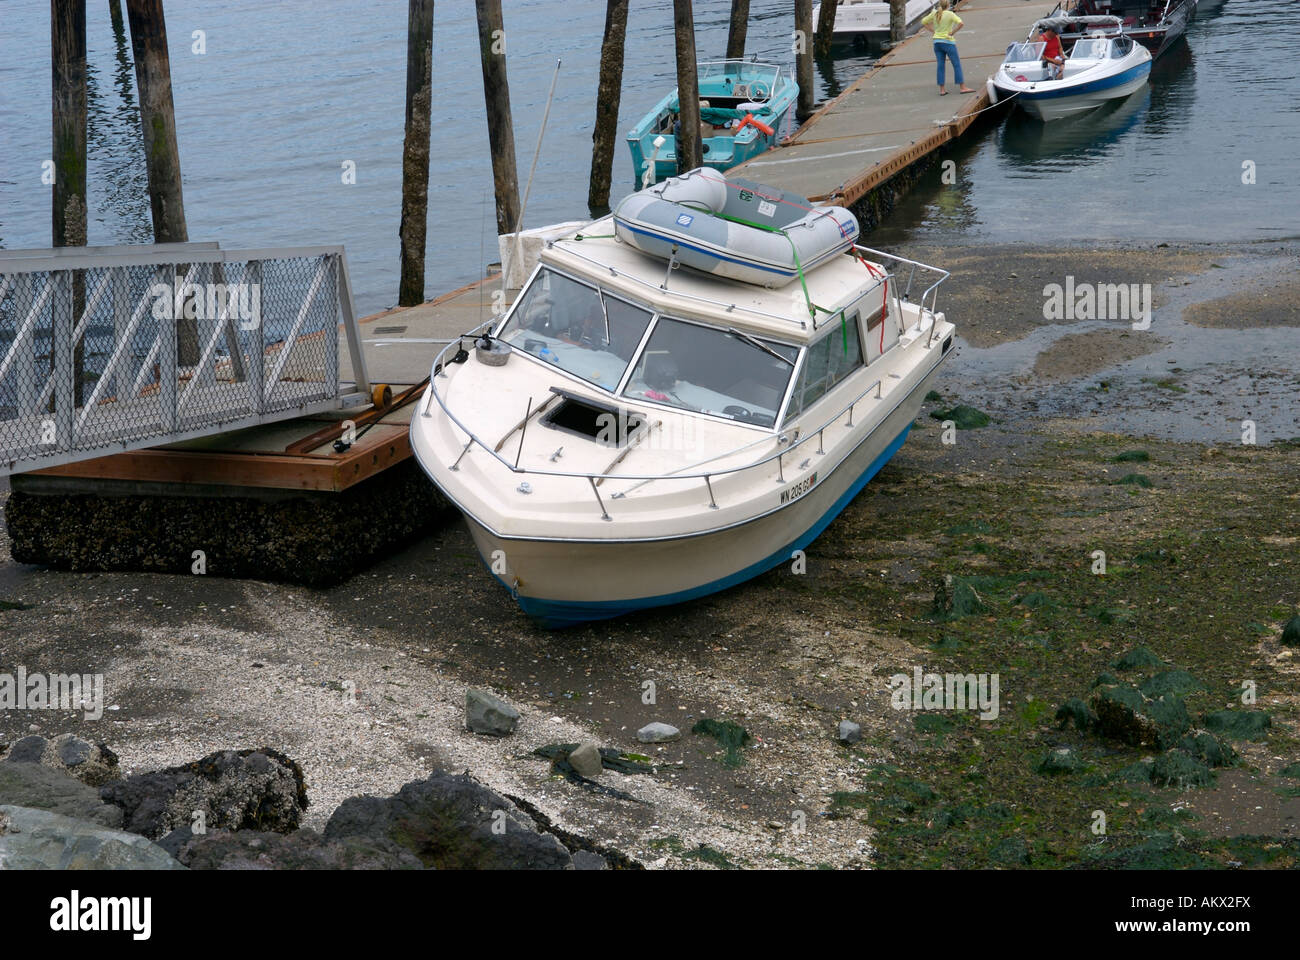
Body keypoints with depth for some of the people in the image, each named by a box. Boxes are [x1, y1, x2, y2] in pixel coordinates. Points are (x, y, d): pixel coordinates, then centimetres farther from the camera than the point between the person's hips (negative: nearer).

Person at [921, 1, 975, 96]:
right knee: (957, 64, 2)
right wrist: (953, 32, -11)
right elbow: (960, 23, -24)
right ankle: (962, 87, 1)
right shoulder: (950, 14, -12)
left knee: (940, 66, 8)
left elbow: (923, 22, 14)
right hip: (948, 42, -5)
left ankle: (942, 90, 7)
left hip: (937, 42, 5)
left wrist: (933, 31, 10)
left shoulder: (934, 14, 3)